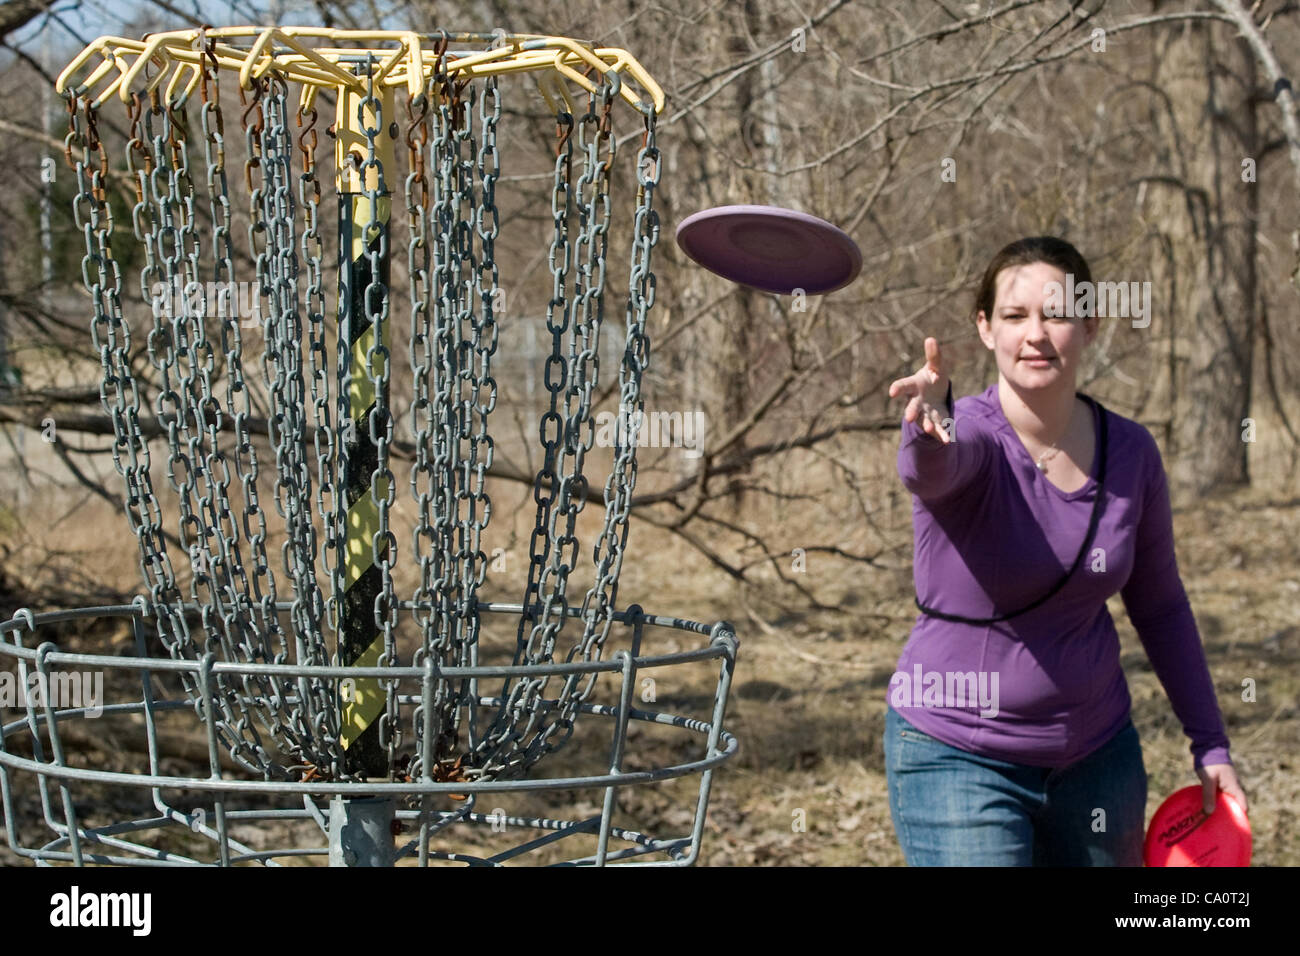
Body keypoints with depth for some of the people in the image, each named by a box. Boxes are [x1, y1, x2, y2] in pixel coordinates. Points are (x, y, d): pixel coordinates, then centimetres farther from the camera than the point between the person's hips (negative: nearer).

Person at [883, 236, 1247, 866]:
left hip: (1096, 753, 5)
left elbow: (1159, 606, 10)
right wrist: (929, 430, -64)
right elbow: (932, 470, -42)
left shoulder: (1131, 452, -2)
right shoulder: (968, 435, -16)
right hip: (958, 759, -5)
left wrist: (1210, 744, 10)